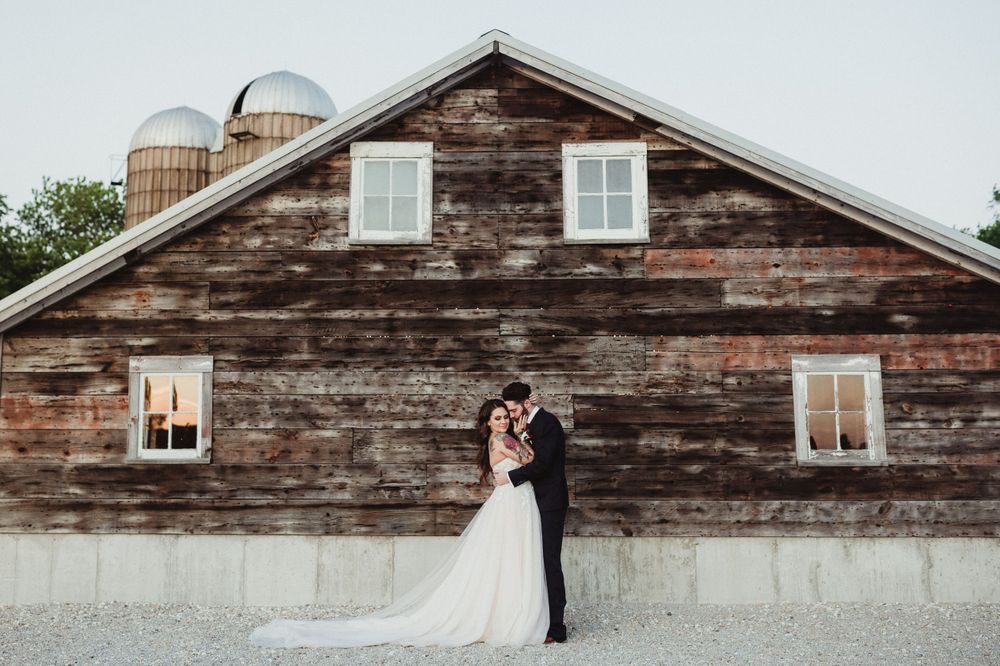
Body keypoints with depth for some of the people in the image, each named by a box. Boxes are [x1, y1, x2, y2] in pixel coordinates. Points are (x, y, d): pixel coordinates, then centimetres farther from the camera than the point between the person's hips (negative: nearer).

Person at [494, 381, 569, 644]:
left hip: (550, 503, -9)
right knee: (541, 562, 10)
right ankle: (543, 620, 16)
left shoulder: (547, 422, -14)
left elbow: (541, 463, -22)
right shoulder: (532, 423, 15)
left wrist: (510, 477, -14)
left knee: (550, 563, -7)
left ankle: (555, 629, -3)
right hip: (539, 503, 9)